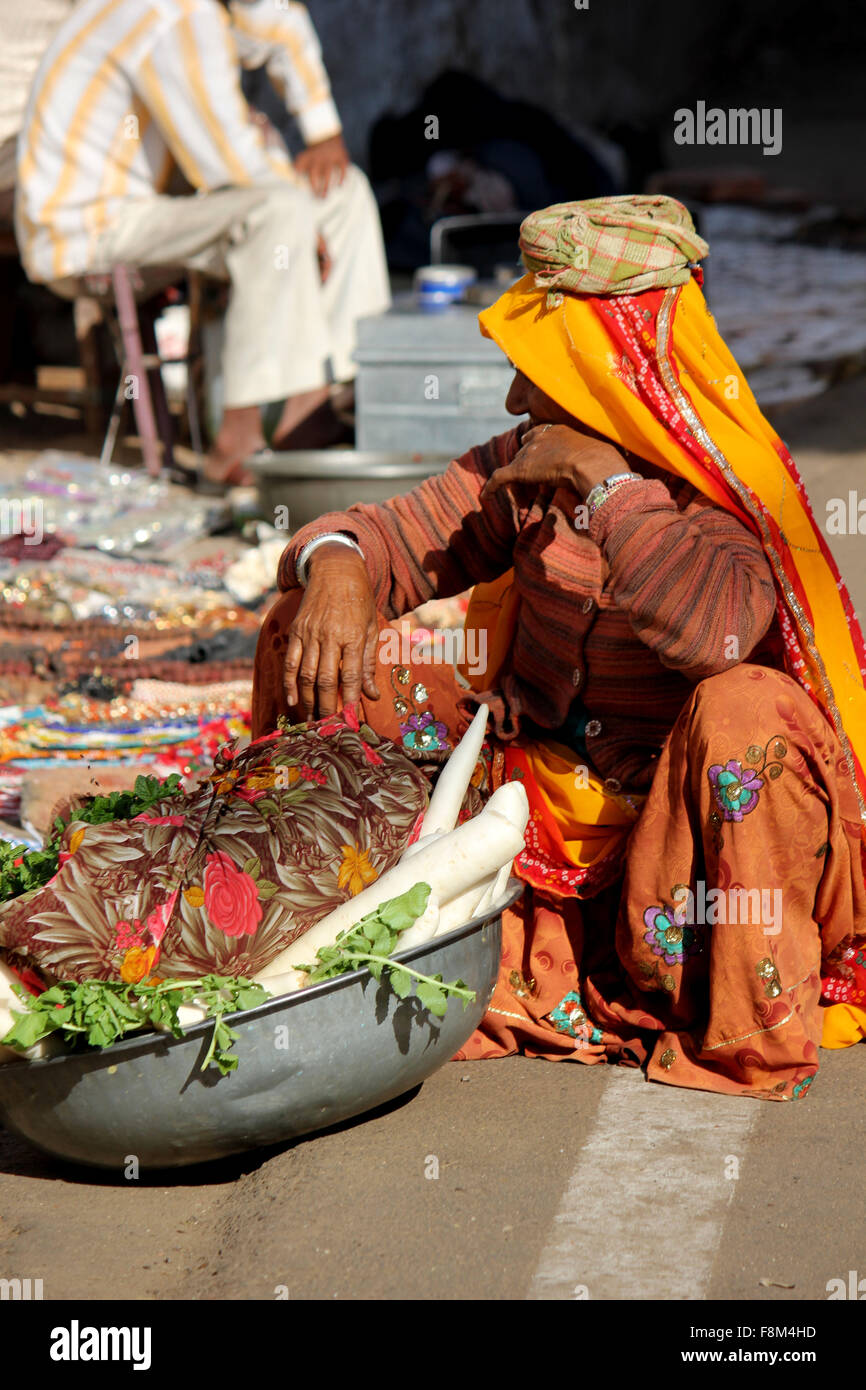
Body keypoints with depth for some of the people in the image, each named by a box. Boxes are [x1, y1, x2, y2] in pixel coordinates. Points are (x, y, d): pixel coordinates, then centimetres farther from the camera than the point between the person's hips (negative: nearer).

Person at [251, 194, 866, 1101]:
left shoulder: (732, 504, -19)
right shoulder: (525, 466, -1)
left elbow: (715, 628, -41)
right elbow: (388, 540, 3)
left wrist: (607, 484, -32)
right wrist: (336, 568, -21)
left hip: (662, 820, -5)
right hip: (522, 780, 5)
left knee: (745, 711, -39)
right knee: (300, 634, -3)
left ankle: (755, 1036, -22)